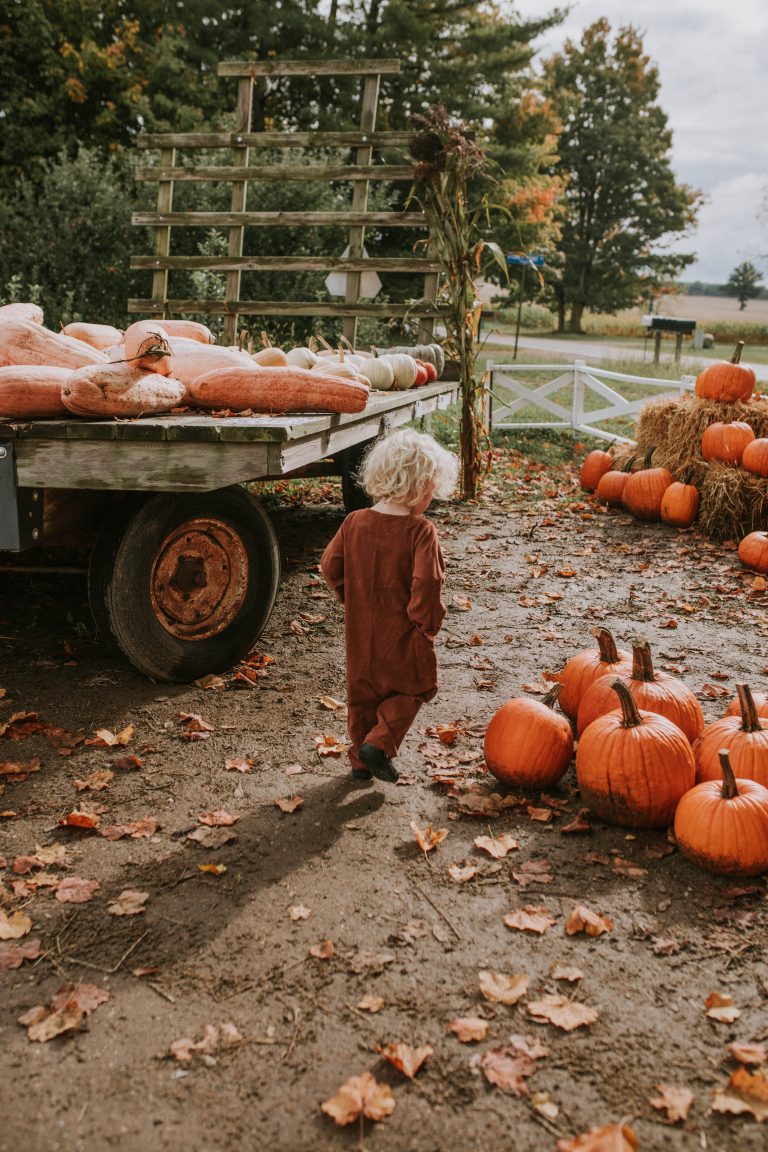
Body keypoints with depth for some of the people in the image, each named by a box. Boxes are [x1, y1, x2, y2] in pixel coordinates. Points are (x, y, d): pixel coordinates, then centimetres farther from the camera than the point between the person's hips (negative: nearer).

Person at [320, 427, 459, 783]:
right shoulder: (420, 531, -20)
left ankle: (361, 760, 30)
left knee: (362, 693, 20)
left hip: (360, 632, 5)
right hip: (402, 634, -4)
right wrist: (427, 622, -11)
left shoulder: (354, 522, -5)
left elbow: (330, 566, 0)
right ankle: (379, 742, 2)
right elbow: (426, 582, -26)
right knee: (411, 688, 18)